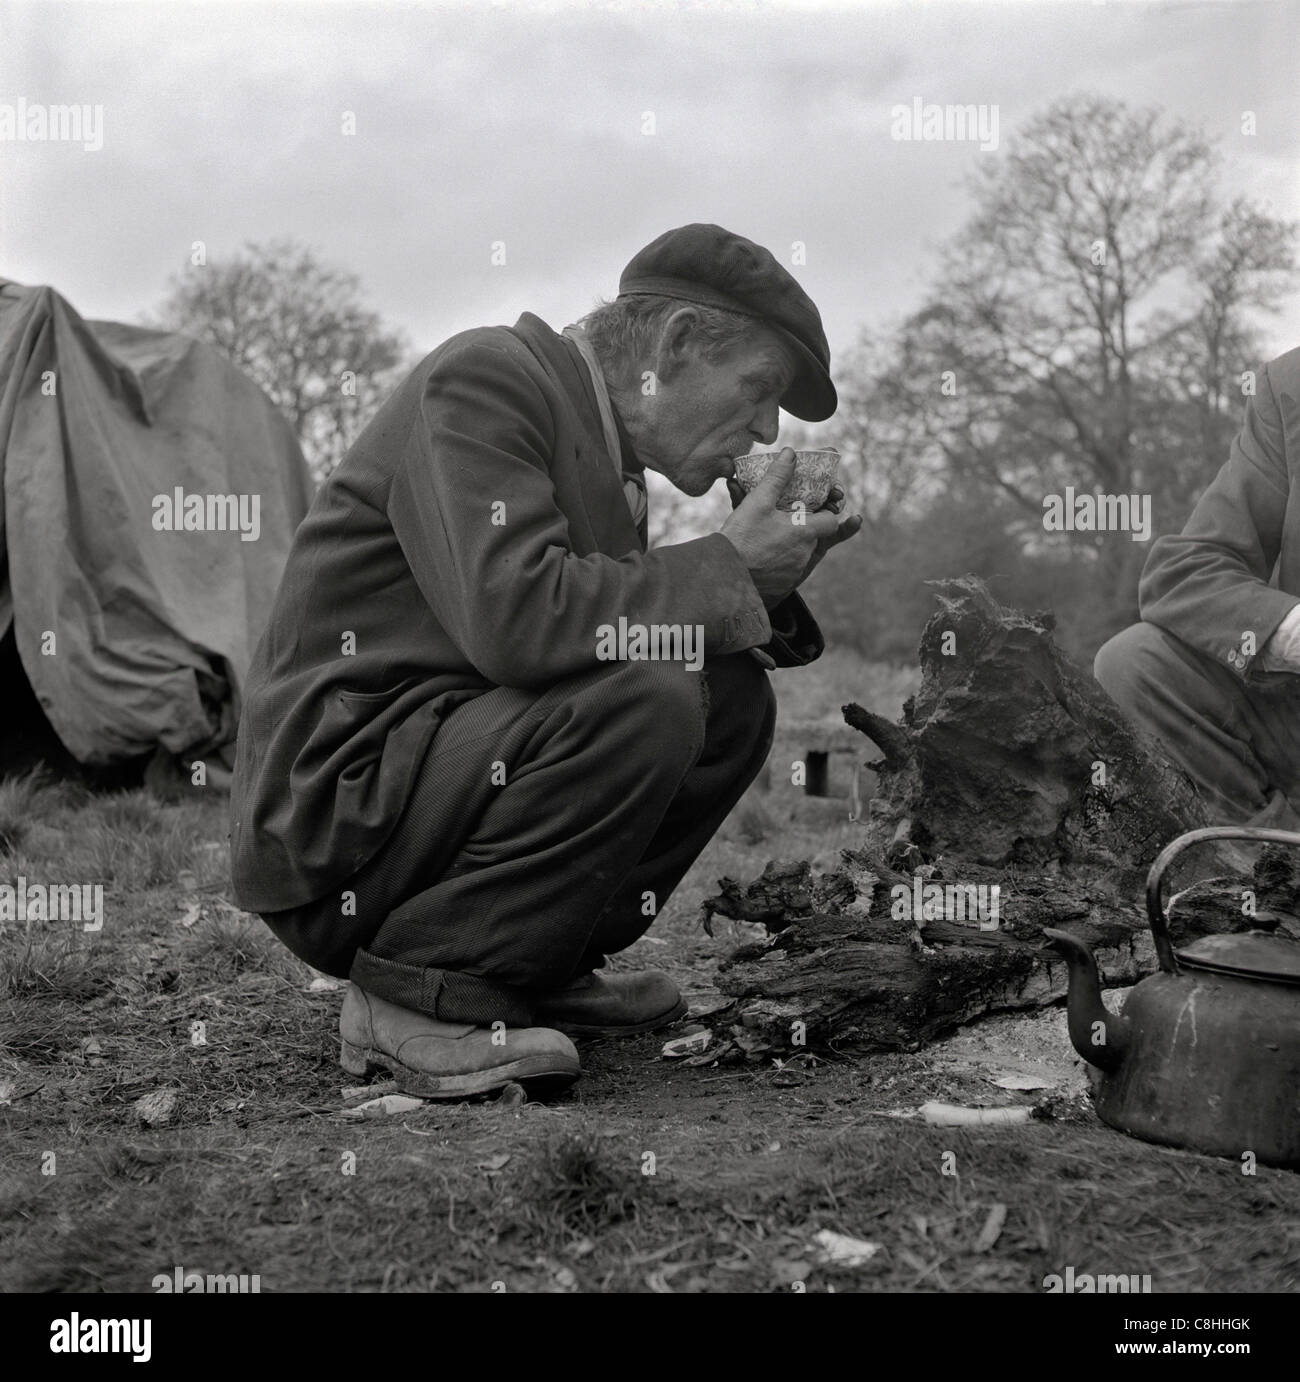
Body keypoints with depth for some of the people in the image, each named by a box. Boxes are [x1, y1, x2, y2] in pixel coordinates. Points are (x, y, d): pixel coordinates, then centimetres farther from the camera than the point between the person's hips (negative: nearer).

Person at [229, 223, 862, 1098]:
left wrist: (769, 581, 2)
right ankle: (419, 991, -14)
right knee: (644, 704, -26)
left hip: (442, 769, 9)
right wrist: (726, 568, -16)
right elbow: (512, 617, -28)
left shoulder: (605, 449, 15)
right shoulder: (484, 379, -13)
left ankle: (541, 965, 6)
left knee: (733, 699, 2)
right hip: (334, 819, -9)